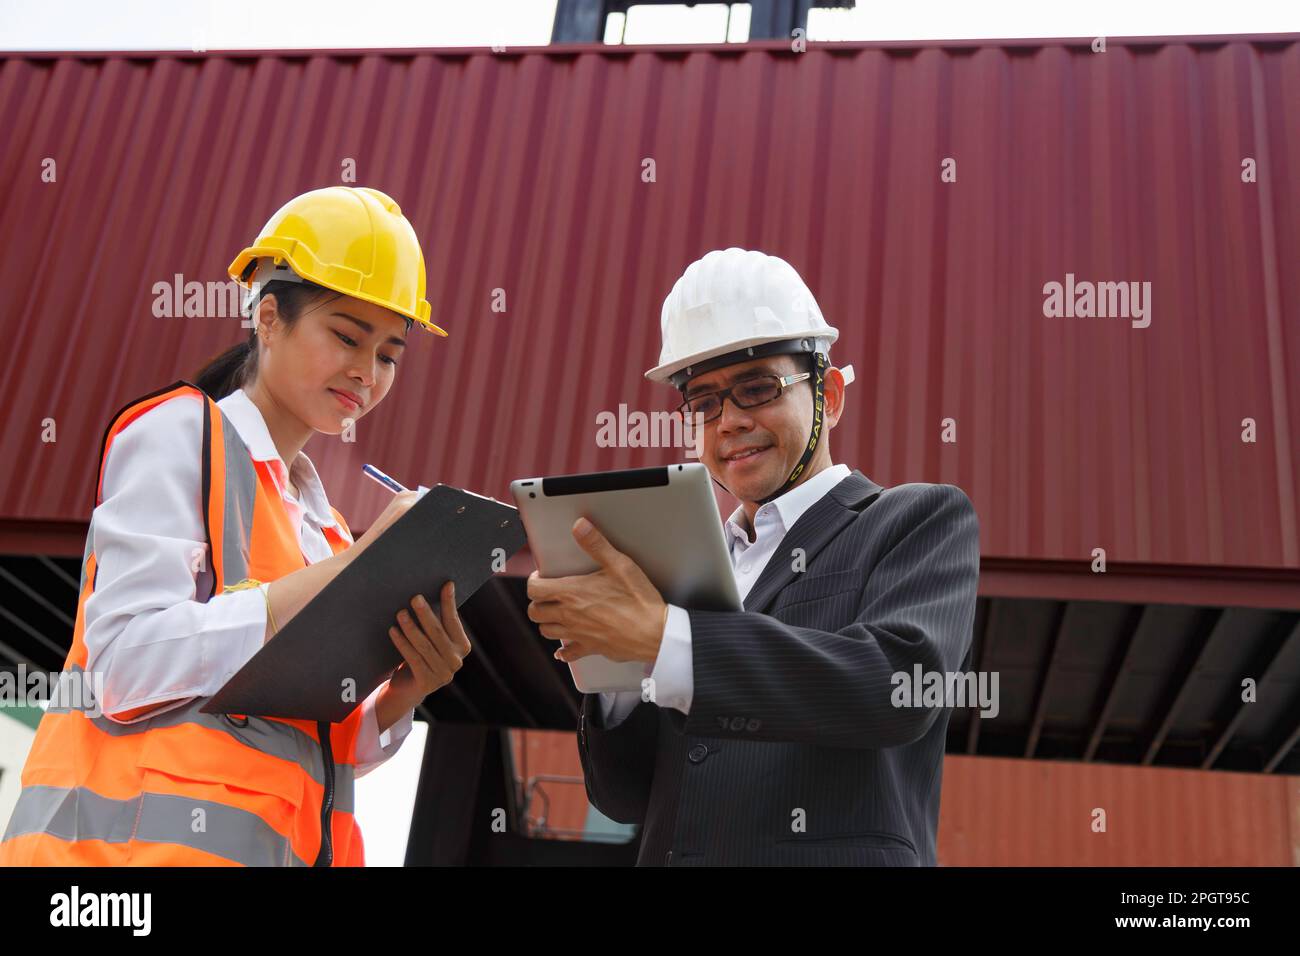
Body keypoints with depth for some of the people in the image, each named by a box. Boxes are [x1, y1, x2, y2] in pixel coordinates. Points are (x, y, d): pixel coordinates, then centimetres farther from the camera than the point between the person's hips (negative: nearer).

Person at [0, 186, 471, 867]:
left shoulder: (319, 520, 17)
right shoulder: (178, 431, 0)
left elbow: (315, 749, 14)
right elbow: (127, 665, -14)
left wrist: (404, 691, -5)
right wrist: (353, 565, -16)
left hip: (289, 842, 6)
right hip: (147, 838, -6)